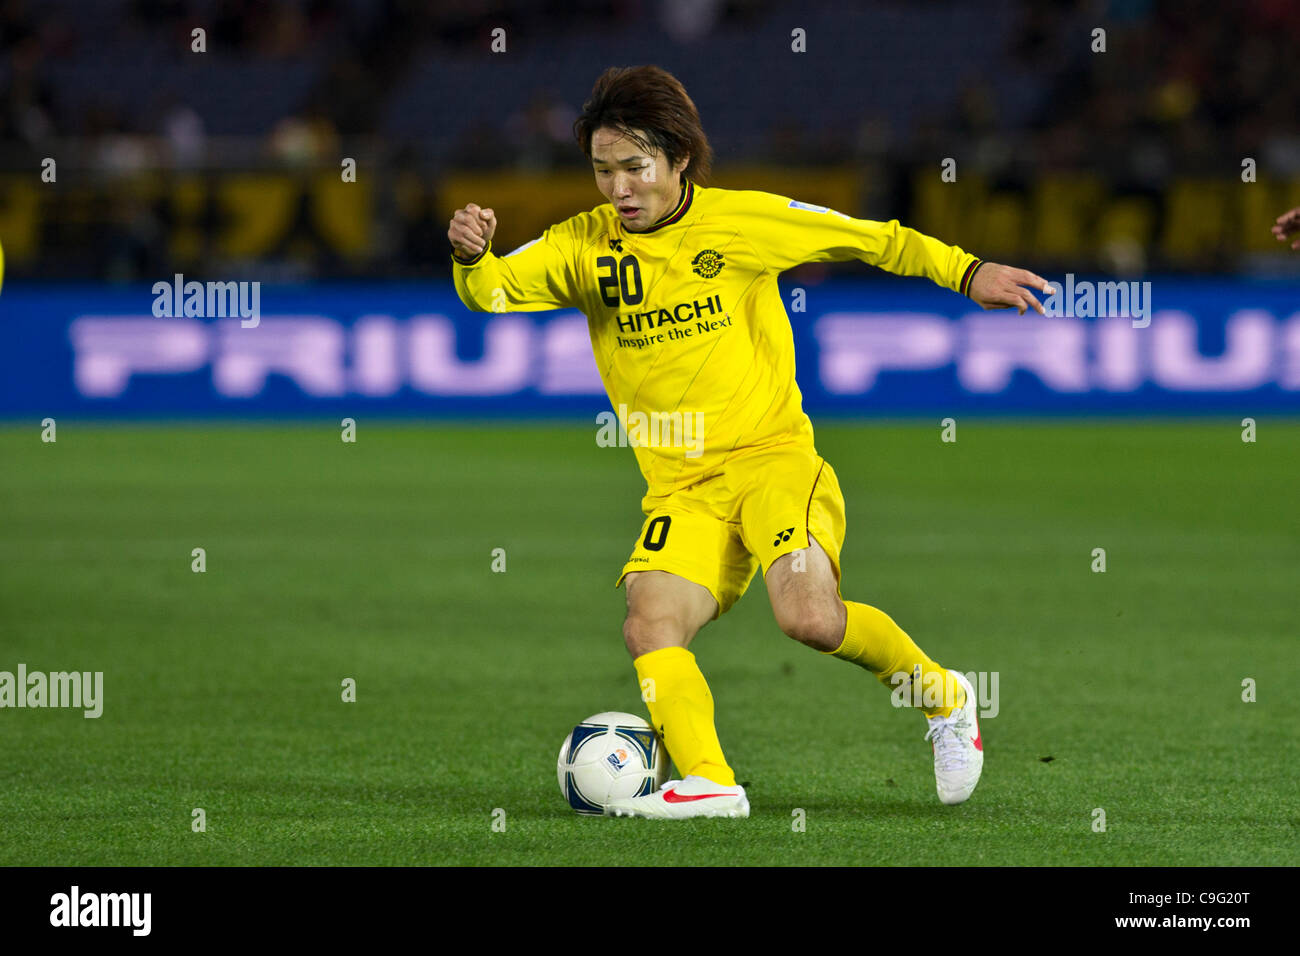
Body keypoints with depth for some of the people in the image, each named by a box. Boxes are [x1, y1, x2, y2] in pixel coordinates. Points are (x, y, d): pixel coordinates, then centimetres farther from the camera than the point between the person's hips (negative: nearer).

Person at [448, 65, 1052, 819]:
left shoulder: (741, 220, -2)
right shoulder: (585, 245, 4)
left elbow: (874, 241, 5)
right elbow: (493, 290, -8)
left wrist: (966, 273, -5)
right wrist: (472, 256, -30)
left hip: (772, 454, -4)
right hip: (681, 488, 4)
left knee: (810, 616, -24)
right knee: (651, 627, -21)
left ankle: (942, 696, 0)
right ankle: (709, 781, -23)